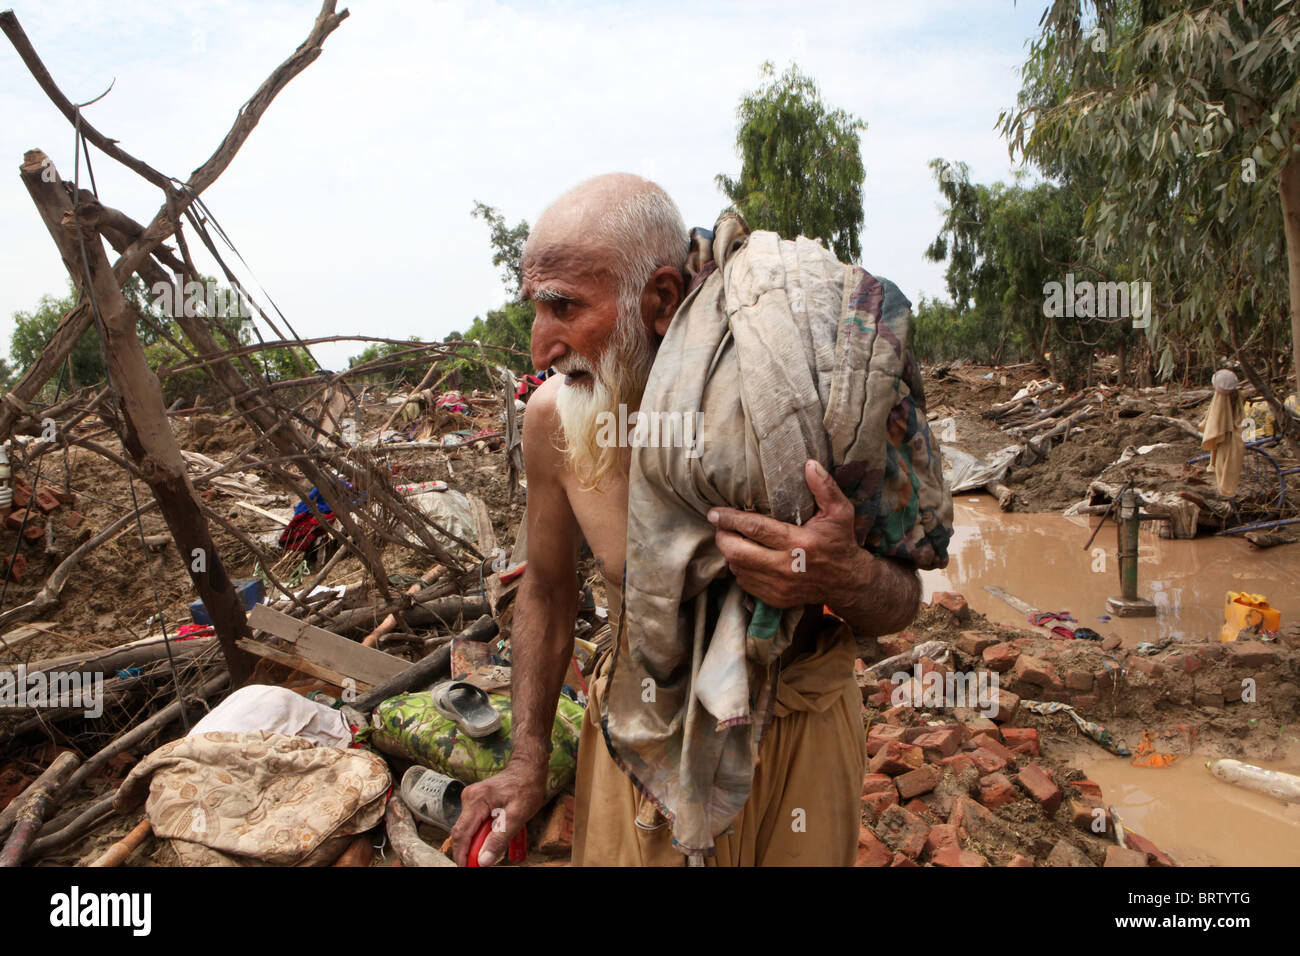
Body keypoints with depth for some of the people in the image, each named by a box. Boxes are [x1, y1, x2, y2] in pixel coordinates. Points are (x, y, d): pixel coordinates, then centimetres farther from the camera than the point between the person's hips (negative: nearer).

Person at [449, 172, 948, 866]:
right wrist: (528, 762, -1)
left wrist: (845, 582, -39)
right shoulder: (554, 418, -17)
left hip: (798, 731, -1)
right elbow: (547, 587, 1)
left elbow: (903, 602, -15)